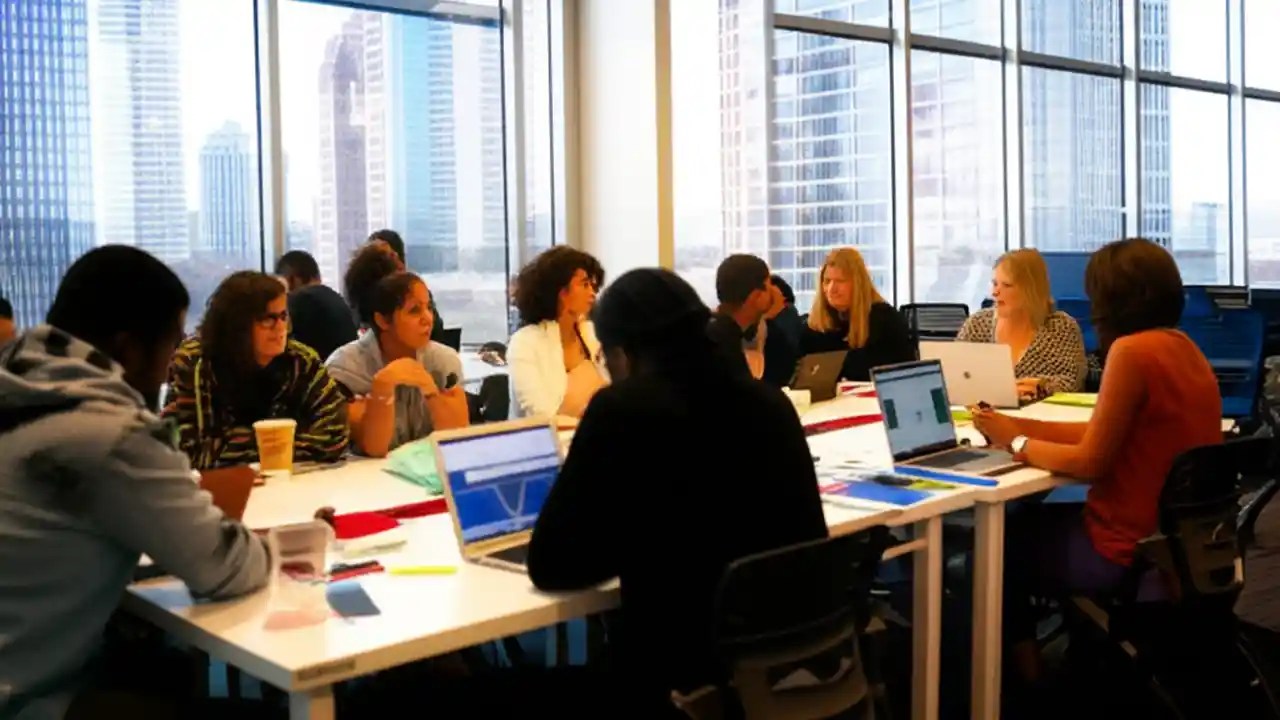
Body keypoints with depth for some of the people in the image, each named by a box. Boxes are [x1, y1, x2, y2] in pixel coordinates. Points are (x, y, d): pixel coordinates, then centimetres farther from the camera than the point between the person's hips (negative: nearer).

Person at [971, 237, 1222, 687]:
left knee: (1002, 541, 13)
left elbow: (1089, 463, -19)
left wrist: (1016, 443, -5)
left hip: (1133, 550, -9)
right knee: (1030, 519, 25)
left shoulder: (1132, 350, -22)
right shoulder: (1180, 345, 5)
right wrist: (1022, 425, 7)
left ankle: (1025, 677, 29)